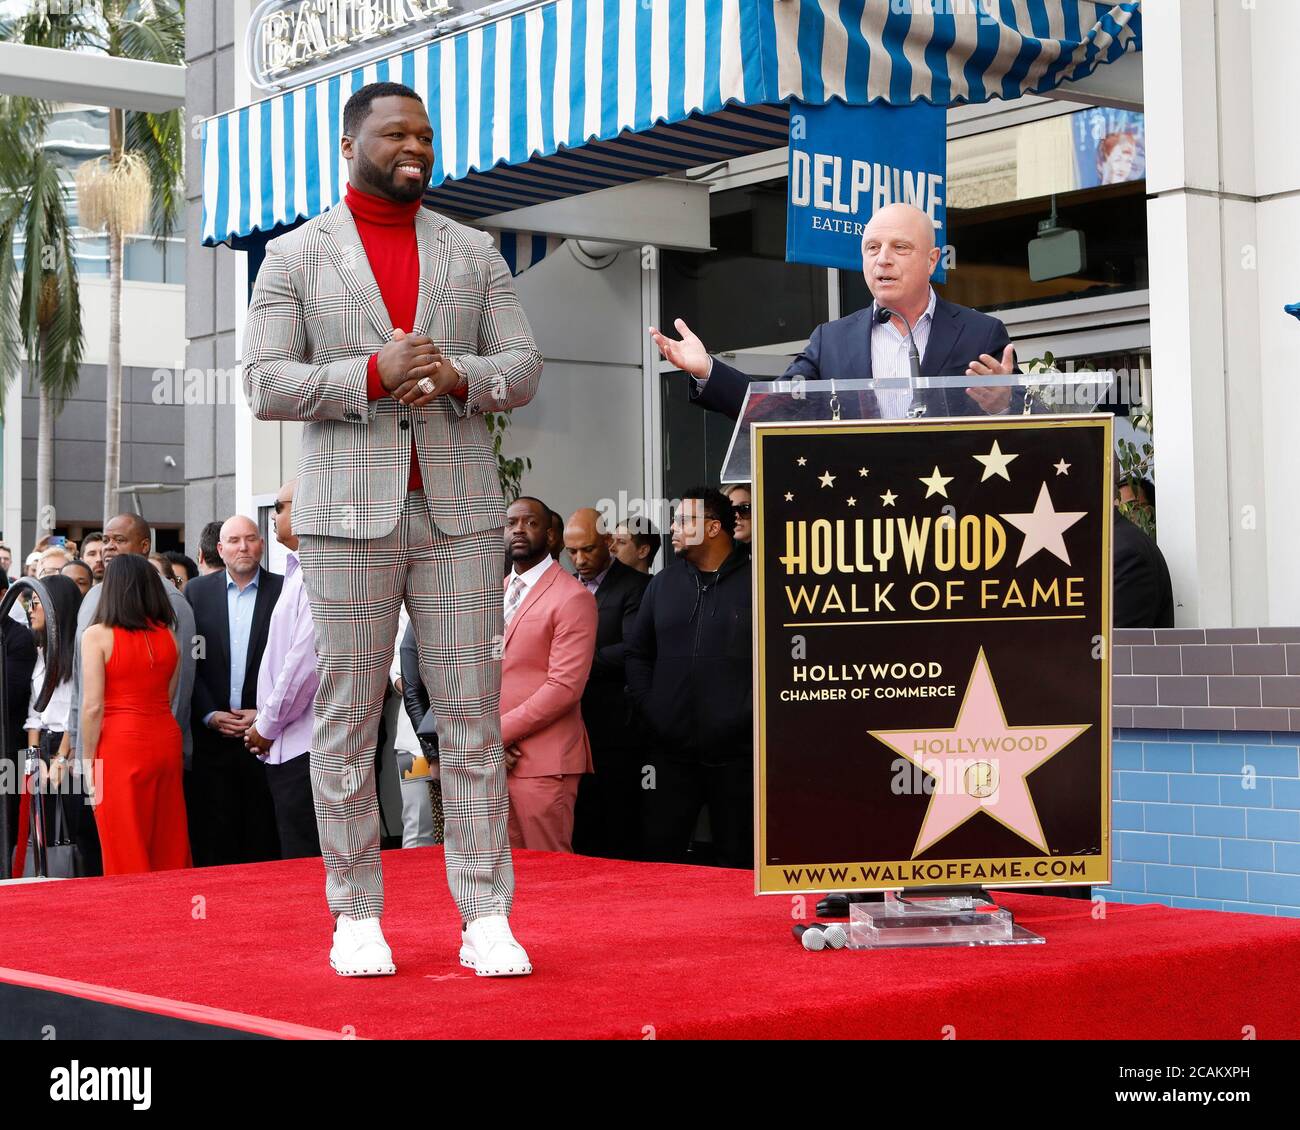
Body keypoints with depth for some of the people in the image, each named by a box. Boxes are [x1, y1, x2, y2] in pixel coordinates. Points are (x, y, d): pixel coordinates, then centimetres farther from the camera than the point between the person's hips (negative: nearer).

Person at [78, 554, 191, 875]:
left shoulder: (97, 635, -8)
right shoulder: (169, 635, 6)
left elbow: (93, 706, -11)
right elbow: (170, 698, 8)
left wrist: (88, 759, -3)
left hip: (120, 744, -5)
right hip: (166, 740, 5)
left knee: (126, 851, 3)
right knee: (168, 846, 12)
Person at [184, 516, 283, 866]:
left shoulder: (283, 591, 3)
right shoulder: (196, 592, 8)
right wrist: (209, 715, -6)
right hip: (211, 734, 1)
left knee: (264, 843, 0)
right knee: (213, 842, 1)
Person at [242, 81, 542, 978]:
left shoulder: (473, 252, 10)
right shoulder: (295, 256, 4)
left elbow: (522, 371, 5)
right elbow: (267, 387, -5)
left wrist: (457, 377, -17)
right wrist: (374, 375, -20)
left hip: (459, 512, 2)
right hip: (348, 516, -1)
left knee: (473, 712, -1)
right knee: (348, 718, 1)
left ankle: (487, 919, 3)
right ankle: (356, 916, 12)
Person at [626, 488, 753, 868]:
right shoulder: (663, 584, 12)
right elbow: (638, 654, 17)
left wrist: (752, 714, -11)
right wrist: (649, 708, 4)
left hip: (737, 753, -4)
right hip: (672, 752, 4)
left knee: (737, 861, 6)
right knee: (659, 855, 5)